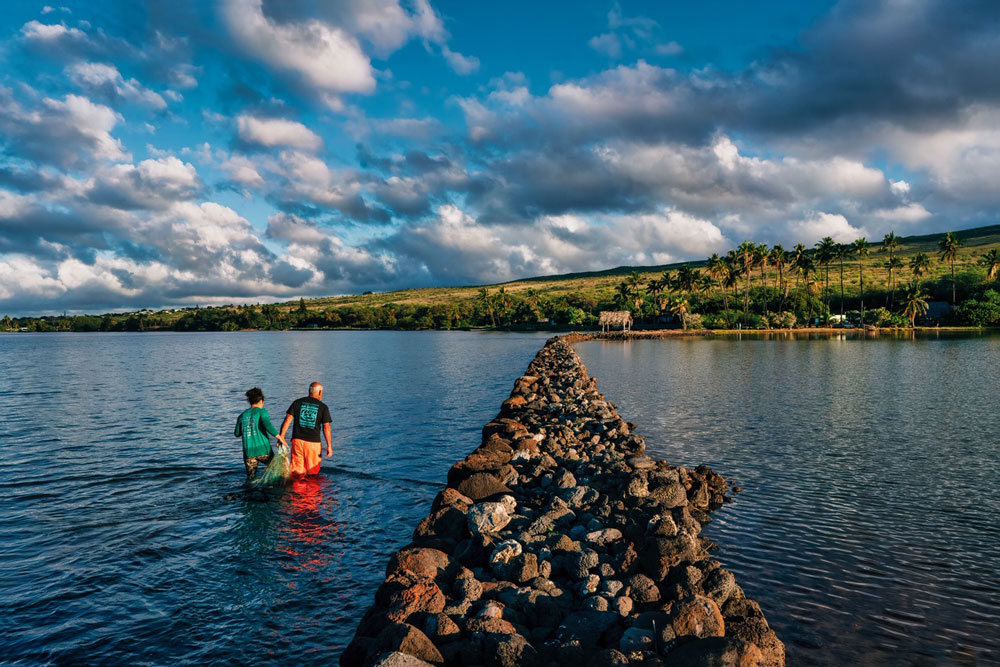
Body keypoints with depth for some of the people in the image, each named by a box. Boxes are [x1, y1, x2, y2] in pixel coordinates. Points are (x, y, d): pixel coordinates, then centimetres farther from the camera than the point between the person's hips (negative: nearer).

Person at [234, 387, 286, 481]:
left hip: (248, 452, 3)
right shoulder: (262, 411, -4)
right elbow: (267, 424, -22)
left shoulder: (242, 415, 9)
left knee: (251, 478, 12)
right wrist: (279, 437, -18)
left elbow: (237, 434, 16)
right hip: (263, 450, -3)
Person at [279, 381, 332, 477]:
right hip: (313, 442, -2)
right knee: (313, 473, 11)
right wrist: (329, 446, 1)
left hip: (297, 440, 2)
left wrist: (281, 437, 3)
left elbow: (287, 420, 1)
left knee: (296, 472, 5)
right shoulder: (323, 407, 1)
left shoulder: (297, 402, 8)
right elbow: (326, 427, -3)